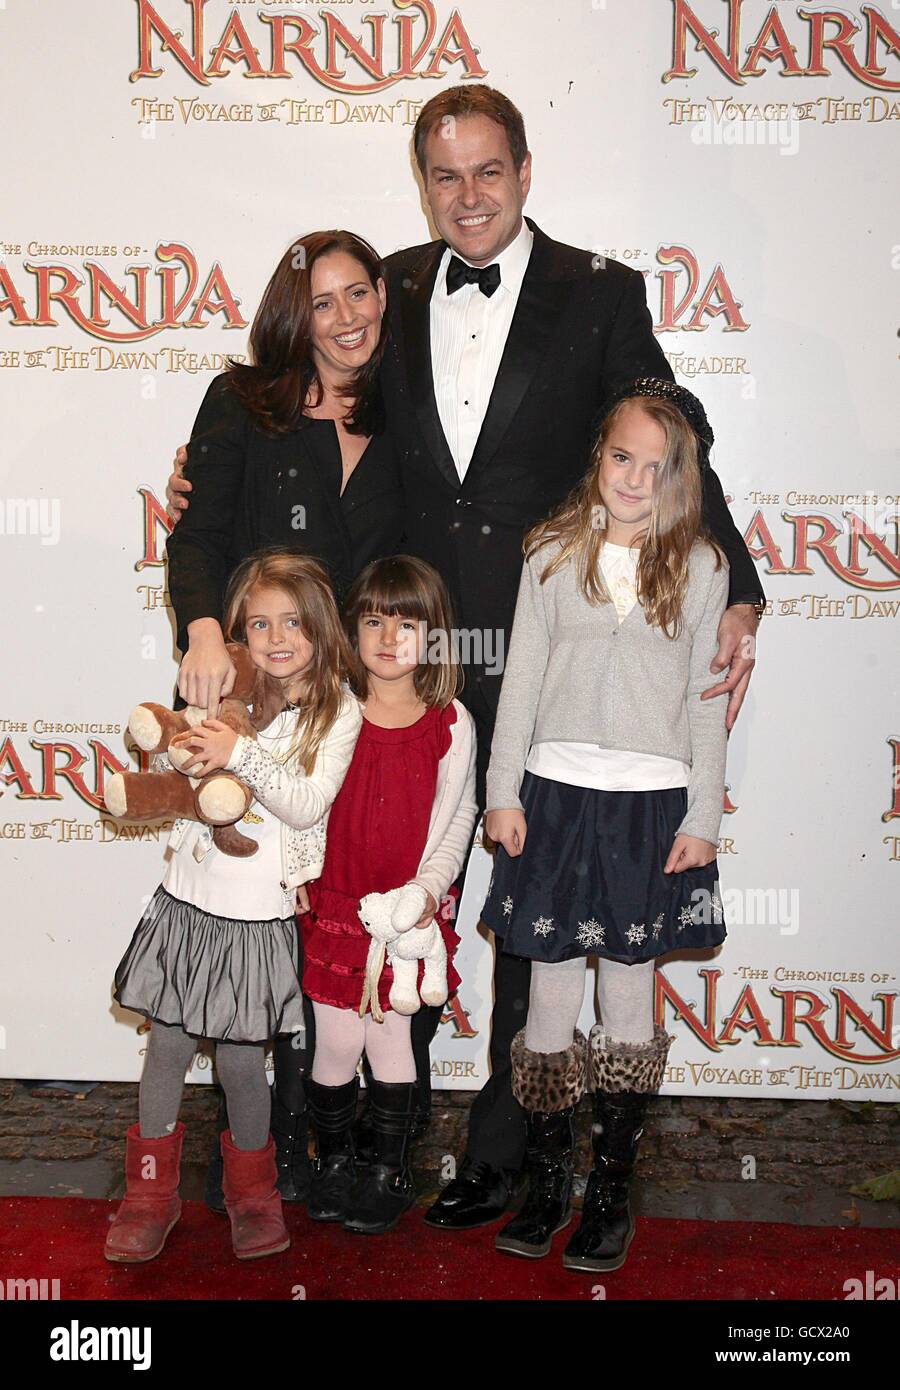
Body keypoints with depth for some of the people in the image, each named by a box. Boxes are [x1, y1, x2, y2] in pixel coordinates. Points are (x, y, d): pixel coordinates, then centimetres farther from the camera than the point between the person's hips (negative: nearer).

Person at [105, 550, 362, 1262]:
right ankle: (152, 1192, 29)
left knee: (241, 1060, 6)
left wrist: (241, 755, -26)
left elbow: (307, 804, -16)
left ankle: (251, 1190, 31)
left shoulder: (338, 711, -5)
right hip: (190, 901, 3)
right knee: (168, 1047, 10)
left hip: (261, 915, -3)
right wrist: (174, 750, -11)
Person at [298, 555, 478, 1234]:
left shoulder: (451, 723, -4)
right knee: (338, 1038, 3)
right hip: (334, 899, 1)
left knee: (389, 1034, 5)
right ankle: (332, 1158, 27)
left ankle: (391, 1170, 25)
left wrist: (428, 887, -10)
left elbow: (458, 817, 2)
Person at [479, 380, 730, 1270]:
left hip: (652, 803, 0)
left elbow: (707, 696, 4)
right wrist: (504, 792, 2)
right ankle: (547, 1180, 20)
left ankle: (612, 1189, 20)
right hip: (557, 793, 1)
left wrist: (702, 817, 0)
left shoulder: (701, 565, 3)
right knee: (552, 989, 5)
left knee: (629, 992, 8)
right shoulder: (553, 553, 4)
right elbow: (522, 677, 5)